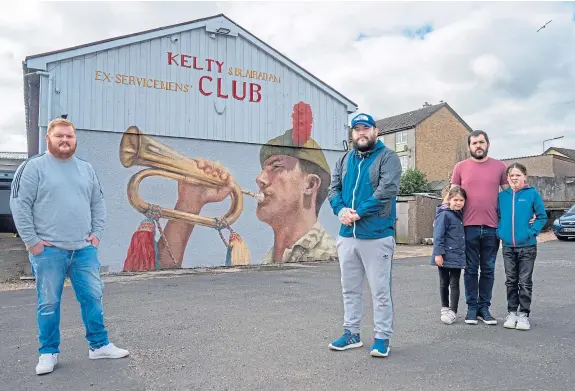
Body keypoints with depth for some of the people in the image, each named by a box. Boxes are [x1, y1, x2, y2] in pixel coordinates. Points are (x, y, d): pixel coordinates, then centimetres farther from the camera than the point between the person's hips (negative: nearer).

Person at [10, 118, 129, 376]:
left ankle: (99, 345, 20)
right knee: (49, 303, 5)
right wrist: (32, 241, -9)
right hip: (48, 250, -4)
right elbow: (19, 205, -6)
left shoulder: (86, 169, 13)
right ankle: (48, 353, 20)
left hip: (84, 249, 4)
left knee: (93, 298, 8)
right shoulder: (34, 167, -2)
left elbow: (98, 204, 16)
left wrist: (96, 234, 7)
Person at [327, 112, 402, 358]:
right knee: (350, 289, 14)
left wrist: (358, 212, -18)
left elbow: (387, 190, -16)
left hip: (377, 236, -6)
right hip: (347, 236, 6)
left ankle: (382, 337, 14)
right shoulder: (344, 160, 15)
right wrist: (341, 210, -12)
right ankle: (351, 333, 27)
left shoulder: (387, 157, -3)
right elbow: (333, 189, 8)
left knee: (380, 290, 1)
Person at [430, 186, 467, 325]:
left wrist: (463, 253, 15)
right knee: (444, 283, 11)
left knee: (454, 284, 5)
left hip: (457, 256, 6)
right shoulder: (444, 214, -13)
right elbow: (438, 235, -17)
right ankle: (445, 308, 26)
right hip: (445, 256, -5)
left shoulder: (460, 215, 9)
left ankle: (453, 311, 10)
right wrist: (438, 253, -21)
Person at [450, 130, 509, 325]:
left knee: (488, 270, 9)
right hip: (469, 227, -1)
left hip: (492, 227, 1)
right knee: (471, 269, 6)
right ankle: (472, 306, 15)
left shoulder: (499, 166, 6)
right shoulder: (461, 167, 4)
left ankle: (484, 307, 19)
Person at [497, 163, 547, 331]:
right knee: (511, 282, 12)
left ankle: (523, 314, 16)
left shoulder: (532, 193, -5)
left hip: (527, 246, -3)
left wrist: (532, 231, -12)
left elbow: (542, 216, -2)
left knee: (525, 282, 5)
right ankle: (512, 312, 22)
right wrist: (500, 231, 0)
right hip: (507, 246, 3)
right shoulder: (502, 196, 3)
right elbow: (497, 216, 13)